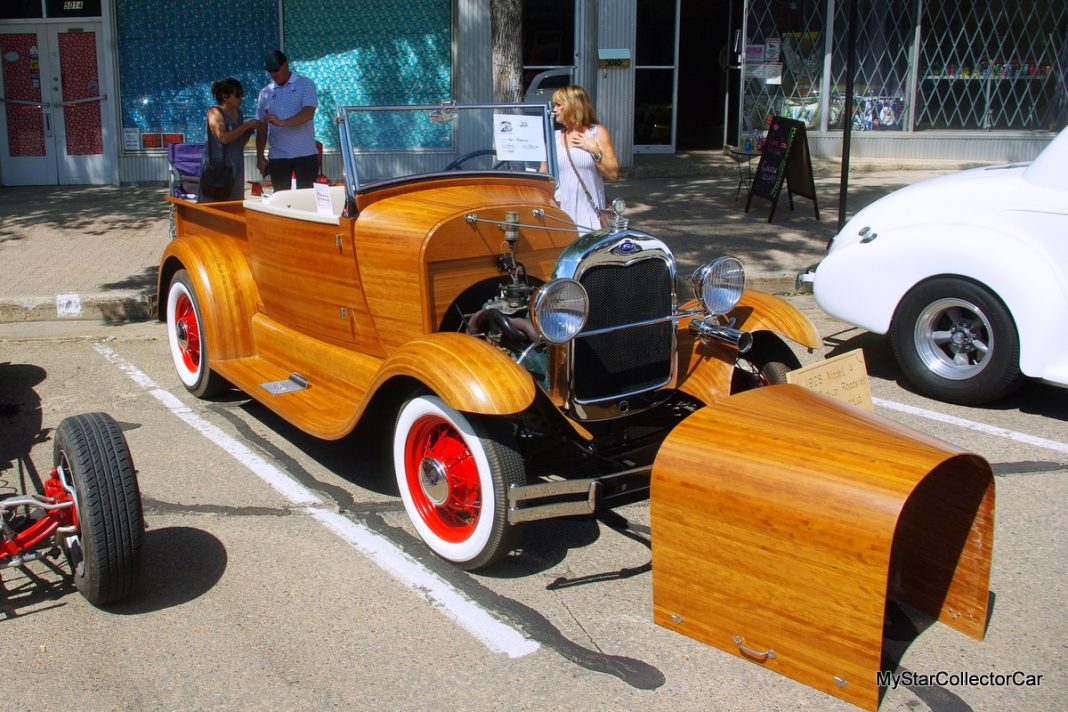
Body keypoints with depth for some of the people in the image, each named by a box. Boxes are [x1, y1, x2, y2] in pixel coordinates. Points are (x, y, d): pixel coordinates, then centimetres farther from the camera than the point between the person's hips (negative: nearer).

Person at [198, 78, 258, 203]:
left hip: (235, 167, 7)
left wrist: (249, 131, 0)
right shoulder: (215, 112, -8)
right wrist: (246, 125, -17)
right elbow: (224, 137, -22)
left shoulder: (238, 113, 12)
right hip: (217, 166, -7)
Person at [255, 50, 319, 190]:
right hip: (277, 156, 3)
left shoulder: (305, 84, 1)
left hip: (305, 154, -3)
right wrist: (260, 156, 6)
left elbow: (309, 113, -14)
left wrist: (282, 122, -26)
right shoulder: (265, 93, 11)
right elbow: (262, 128, 12)